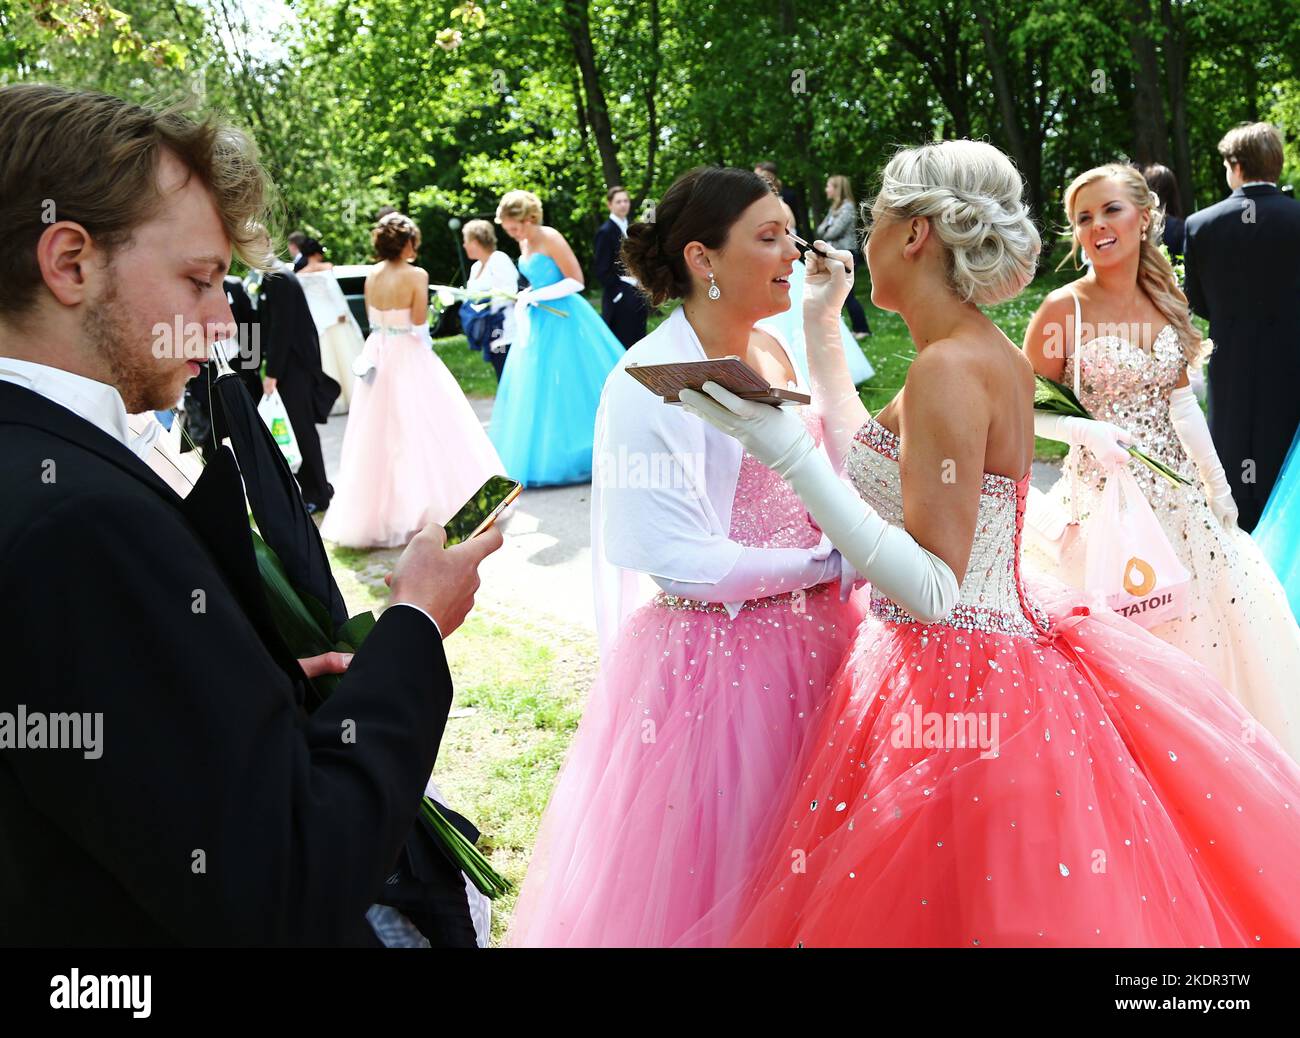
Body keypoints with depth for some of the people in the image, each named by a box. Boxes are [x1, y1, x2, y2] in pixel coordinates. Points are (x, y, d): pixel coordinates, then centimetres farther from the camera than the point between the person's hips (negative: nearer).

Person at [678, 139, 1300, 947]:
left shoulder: (949, 370, -21)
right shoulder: (993, 354, 7)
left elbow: (932, 589, -25)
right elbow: (872, 465, 21)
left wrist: (790, 455, -29)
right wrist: (820, 328, 24)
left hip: (952, 690, -9)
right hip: (1005, 661, 9)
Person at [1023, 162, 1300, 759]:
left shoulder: (1166, 300, 7)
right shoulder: (1063, 309, -9)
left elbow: (1180, 402, 12)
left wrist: (1217, 483, 8)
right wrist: (1087, 432, -20)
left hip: (1177, 483, 6)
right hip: (1102, 489, -5)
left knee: (1199, 617, 11)